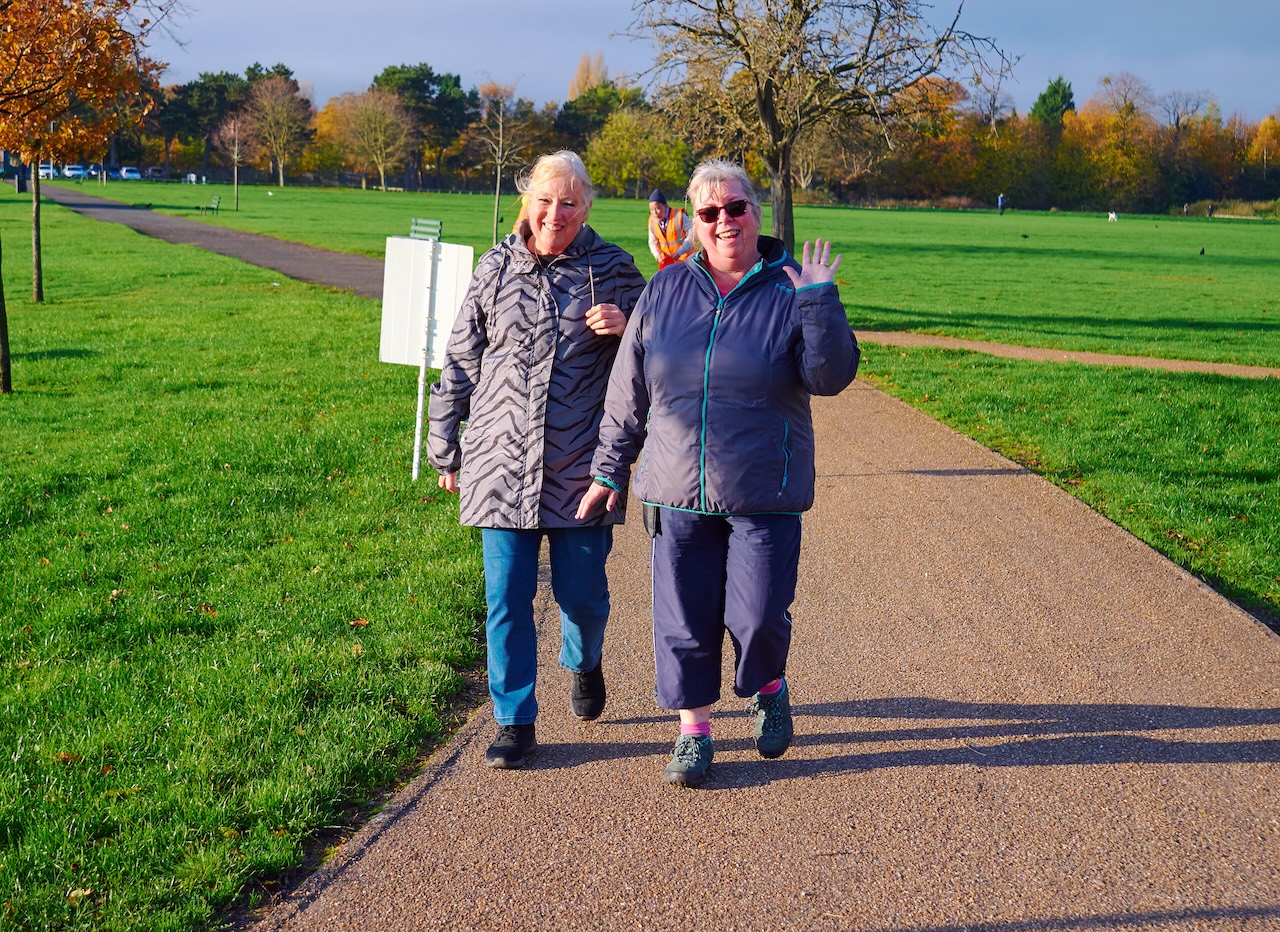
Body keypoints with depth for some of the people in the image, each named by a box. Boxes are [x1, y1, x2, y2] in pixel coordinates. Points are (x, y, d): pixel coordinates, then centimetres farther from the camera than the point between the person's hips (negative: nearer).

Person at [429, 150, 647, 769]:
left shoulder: (610, 269, 3)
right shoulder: (495, 268, 6)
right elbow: (459, 364, 12)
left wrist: (625, 326, -10)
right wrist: (444, 451, 13)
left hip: (581, 466, -1)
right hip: (501, 465, 1)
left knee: (582, 594, 6)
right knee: (506, 599, 1)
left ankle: (584, 663, 40)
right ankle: (514, 721, 15)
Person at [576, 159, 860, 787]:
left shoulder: (789, 291, -1)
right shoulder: (665, 291, 7)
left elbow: (830, 377, -12)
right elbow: (628, 393, 11)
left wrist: (821, 302, -21)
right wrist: (609, 469, 11)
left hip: (764, 496, -2)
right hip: (678, 496, 3)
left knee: (757, 616, -3)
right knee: (683, 619, 6)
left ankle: (768, 689, 29)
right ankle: (693, 731, 23)